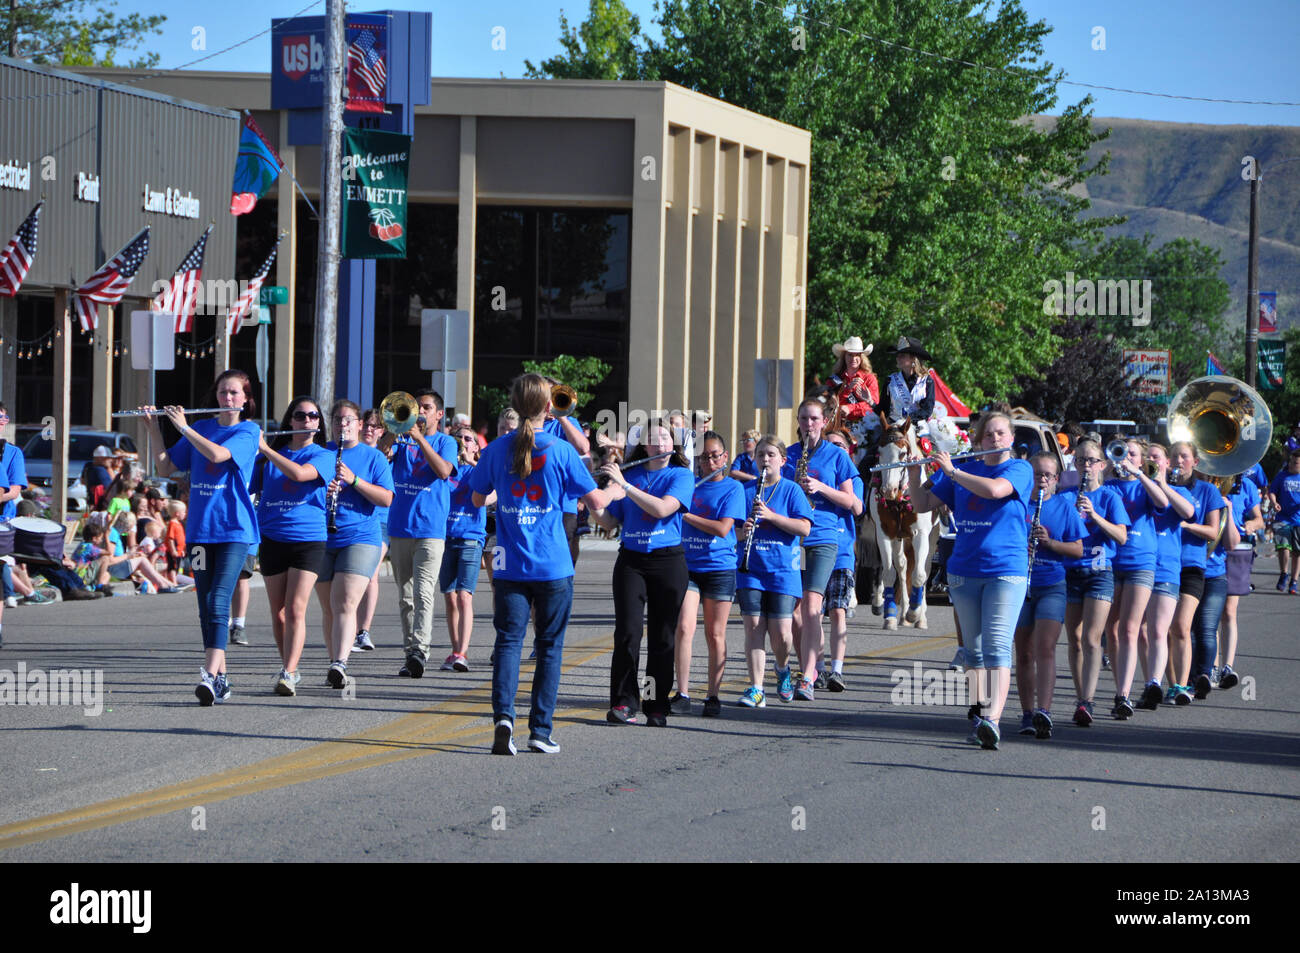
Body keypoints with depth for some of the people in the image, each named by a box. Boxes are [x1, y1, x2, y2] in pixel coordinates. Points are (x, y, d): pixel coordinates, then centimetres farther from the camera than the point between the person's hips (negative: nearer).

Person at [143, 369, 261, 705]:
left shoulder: (248, 432, -2)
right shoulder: (201, 428, 12)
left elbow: (217, 454, -21)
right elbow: (166, 468, 13)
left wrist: (183, 426, -13)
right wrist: (154, 431, 2)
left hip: (234, 529, -5)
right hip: (200, 528, 5)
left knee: (218, 602, -18)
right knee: (206, 606, 6)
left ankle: (210, 675, -27)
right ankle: (221, 678, 14)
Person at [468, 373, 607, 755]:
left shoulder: (497, 449, 0)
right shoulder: (561, 451, -7)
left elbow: (477, 498, 12)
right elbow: (596, 502, -3)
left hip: (511, 565, 1)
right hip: (553, 566, -1)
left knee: (508, 641, 2)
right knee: (550, 645, 9)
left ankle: (503, 716, -18)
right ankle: (540, 730, 8)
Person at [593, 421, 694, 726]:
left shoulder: (681, 476, 0)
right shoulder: (628, 473, 9)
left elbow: (662, 509, -19)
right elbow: (609, 521, 10)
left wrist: (624, 484, -20)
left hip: (668, 561, -2)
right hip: (630, 560, 2)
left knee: (662, 637, 0)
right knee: (628, 631, -10)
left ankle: (657, 707, 7)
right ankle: (623, 703, -6)